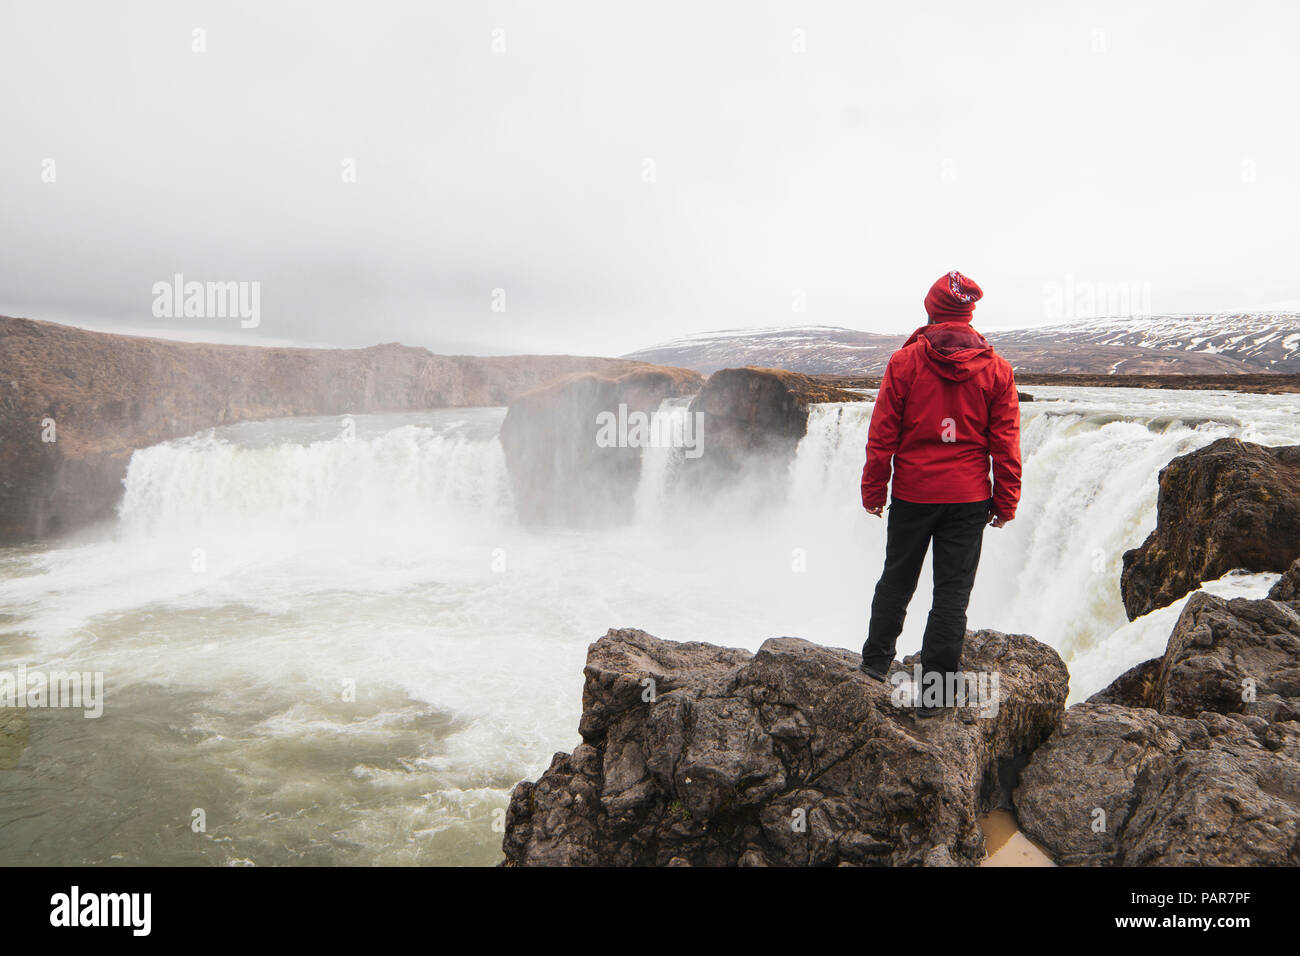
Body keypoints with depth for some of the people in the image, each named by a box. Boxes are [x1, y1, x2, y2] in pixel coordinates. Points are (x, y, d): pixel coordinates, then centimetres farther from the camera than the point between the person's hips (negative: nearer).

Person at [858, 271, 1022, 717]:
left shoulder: (905, 360, -5)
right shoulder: (996, 369, 0)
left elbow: (882, 433, -4)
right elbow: (1005, 443, 1)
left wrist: (873, 489, 4)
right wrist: (1005, 502, 8)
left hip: (912, 493, 0)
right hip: (969, 497, 0)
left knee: (897, 579, 17)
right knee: (953, 590, 6)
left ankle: (876, 660, 32)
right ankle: (935, 690, 9)